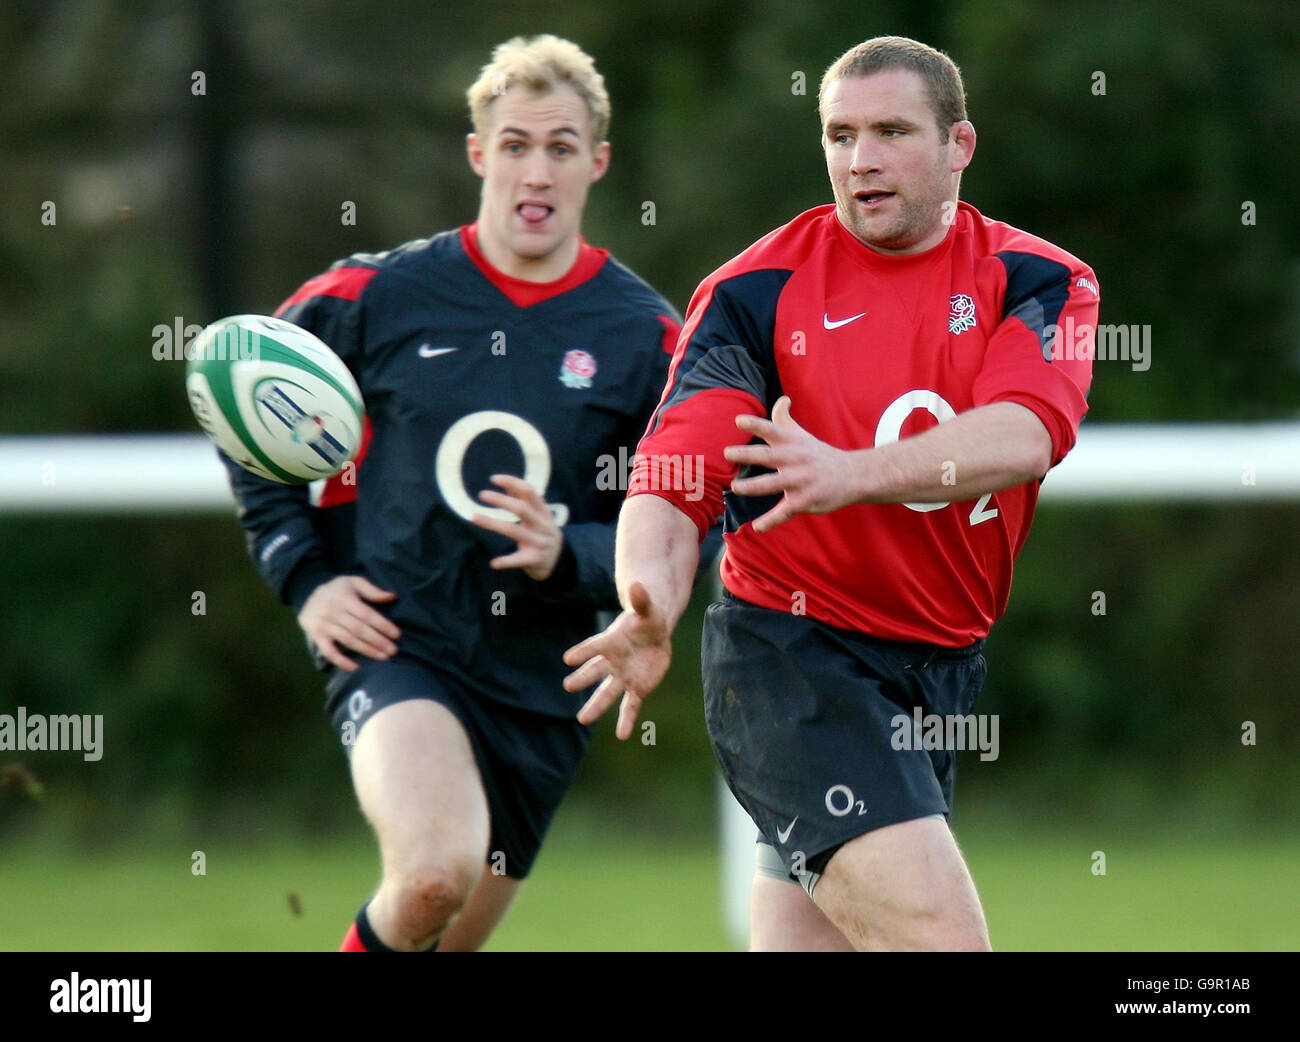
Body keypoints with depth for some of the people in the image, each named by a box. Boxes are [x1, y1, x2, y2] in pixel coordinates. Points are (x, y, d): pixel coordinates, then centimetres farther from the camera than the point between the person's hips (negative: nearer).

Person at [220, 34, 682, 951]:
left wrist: (566, 556, -19)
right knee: (434, 876, -31)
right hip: (397, 647, -3)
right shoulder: (379, 296, -1)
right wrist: (306, 578, 2)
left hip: (543, 685, 3)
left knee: (450, 939, 14)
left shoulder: (647, 338, 1)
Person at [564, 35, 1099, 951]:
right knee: (942, 936, -21)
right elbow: (672, 482, -11)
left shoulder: (1039, 283, 1)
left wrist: (852, 473, -36)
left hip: (945, 668, 4)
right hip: (791, 659, -4)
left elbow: (1023, 436, -19)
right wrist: (652, 609, -33)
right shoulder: (757, 292, -4)